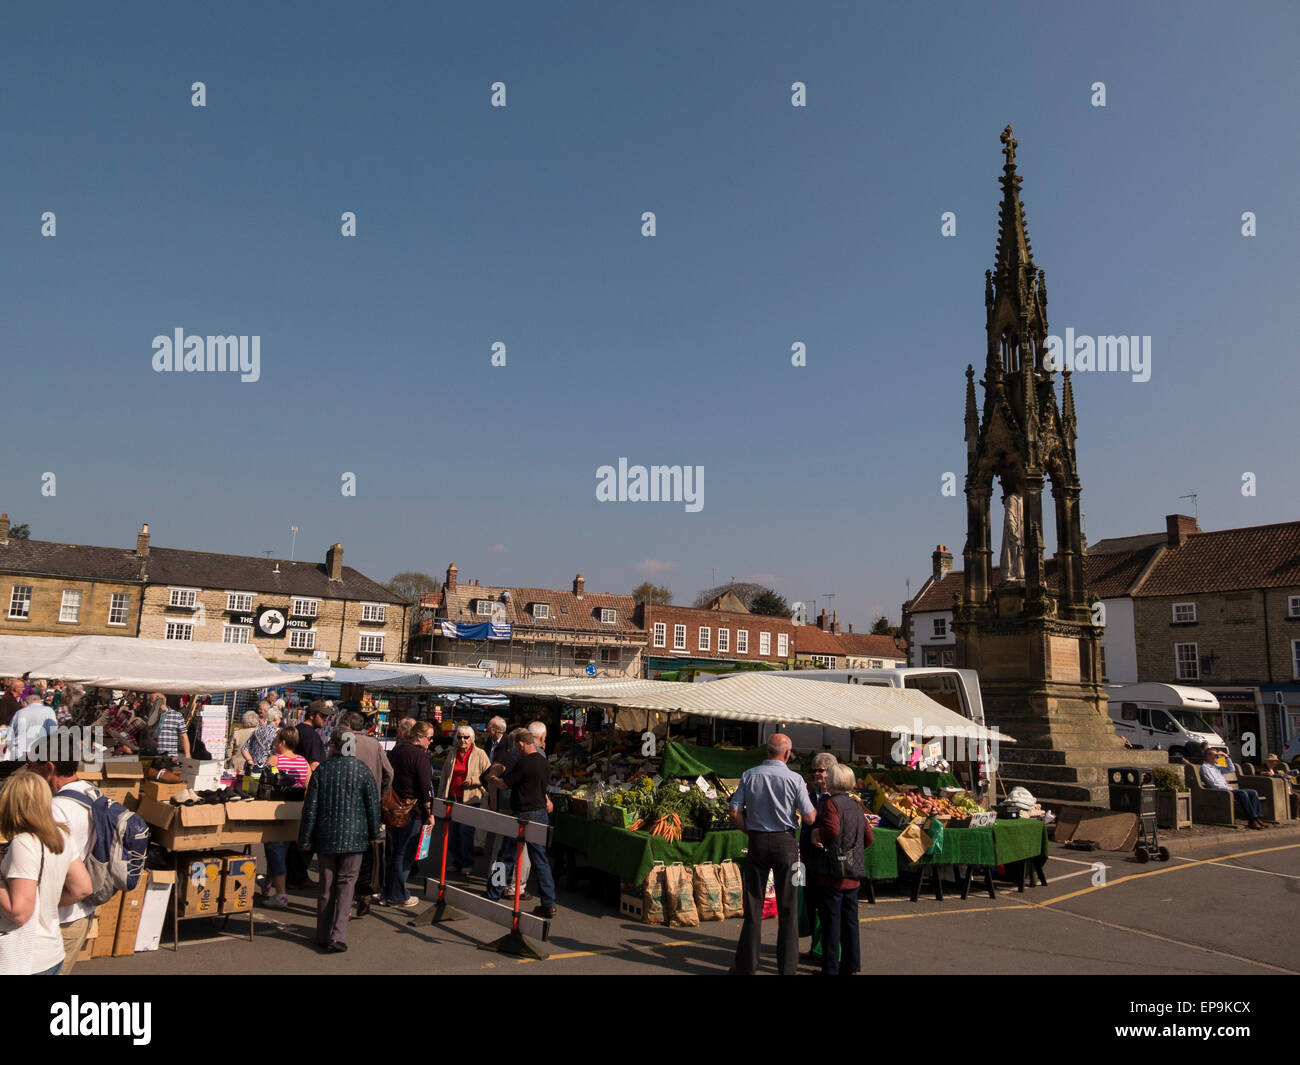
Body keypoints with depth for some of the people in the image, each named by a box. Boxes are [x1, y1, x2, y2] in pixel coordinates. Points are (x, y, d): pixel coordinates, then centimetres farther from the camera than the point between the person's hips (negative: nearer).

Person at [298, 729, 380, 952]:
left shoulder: (322, 770, -5)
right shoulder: (362, 769, -6)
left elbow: (310, 807, -1)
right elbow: (373, 804, -1)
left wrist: (306, 839, 8)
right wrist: (373, 832, 13)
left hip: (326, 837, 1)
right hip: (353, 837, -1)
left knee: (326, 886, 12)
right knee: (346, 884, 6)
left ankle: (323, 935, 20)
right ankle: (338, 935, -3)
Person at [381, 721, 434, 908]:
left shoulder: (396, 750, 10)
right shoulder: (419, 754, -15)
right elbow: (425, 787, -17)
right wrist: (430, 813, -11)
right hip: (412, 810, -8)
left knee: (393, 851, 17)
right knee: (405, 854, 1)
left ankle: (387, 893, 25)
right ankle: (398, 896, 8)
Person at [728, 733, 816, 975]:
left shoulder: (749, 776, -3)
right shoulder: (794, 779, -9)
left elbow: (735, 813, -5)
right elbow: (809, 818, -6)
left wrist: (751, 831, 9)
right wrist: (819, 807, 14)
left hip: (757, 840, 2)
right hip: (785, 842, -2)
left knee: (753, 903, 10)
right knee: (787, 906, 9)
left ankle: (746, 963, 17)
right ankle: (787, 966, 14)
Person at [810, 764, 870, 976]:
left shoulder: (831, 803, -12)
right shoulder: (856, 806, 11)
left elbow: (831, 830, -28)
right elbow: (868, 837, 14)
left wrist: (815, 833, -11)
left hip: (832, 873, -7)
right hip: (853, 874, 7)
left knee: (831, 922, 1)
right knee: (850, 922, 13)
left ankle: (831, 969, 7)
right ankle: (851, 967, 20)